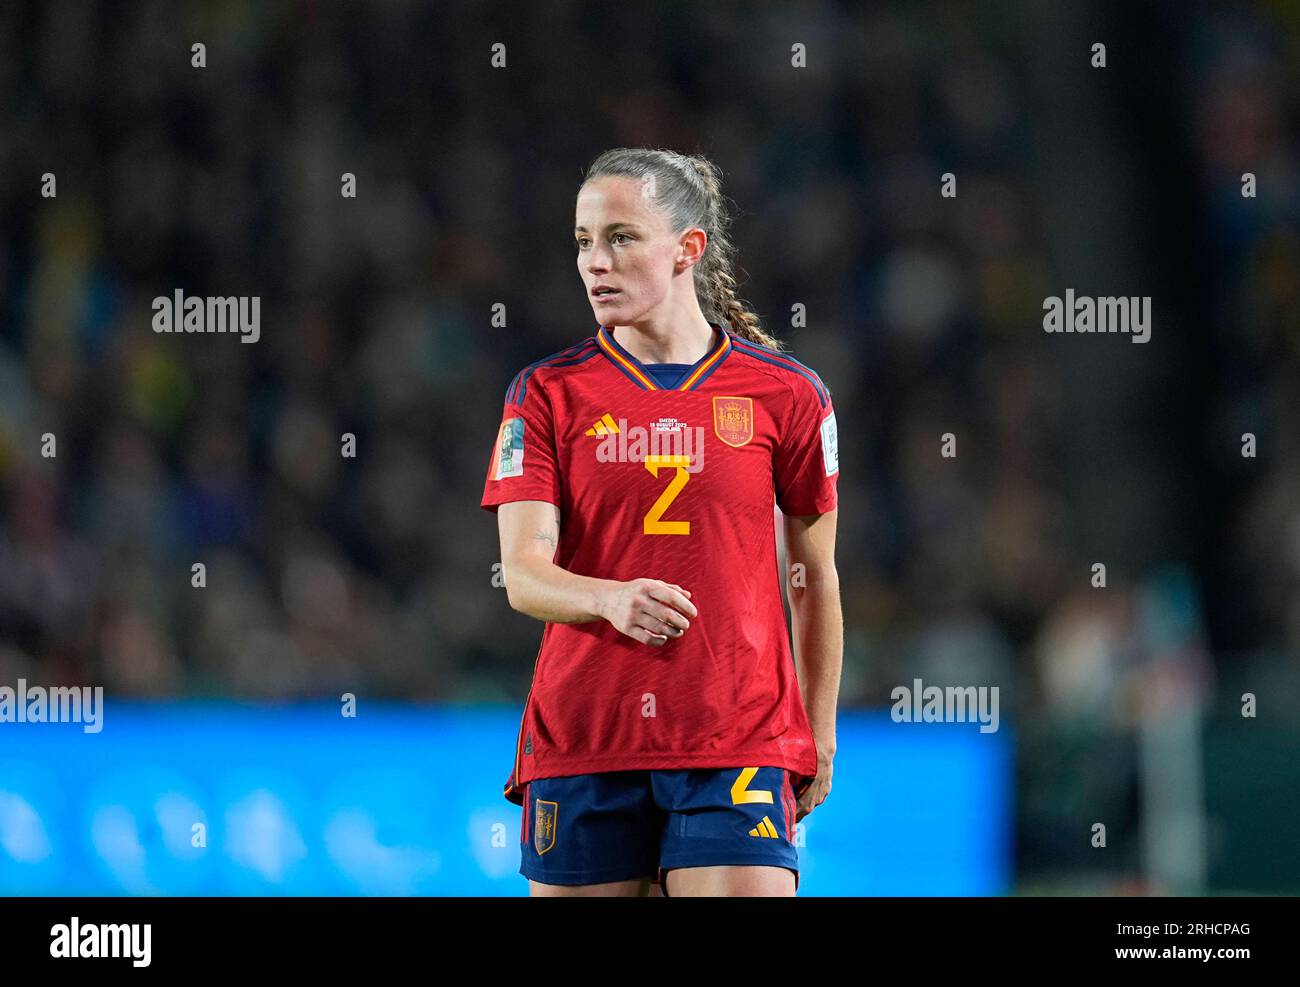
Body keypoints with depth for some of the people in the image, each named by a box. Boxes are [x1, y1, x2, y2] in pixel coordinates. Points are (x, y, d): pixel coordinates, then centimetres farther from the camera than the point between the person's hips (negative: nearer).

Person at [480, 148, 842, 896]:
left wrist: (819, 737, 15)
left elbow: (817, 578, 13)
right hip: (580, 743, 1)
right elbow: (523, 573, -6)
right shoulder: (547, 394, 5)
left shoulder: (786, 393, 4)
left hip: (736, 745, -1)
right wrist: (611, 598, -27)